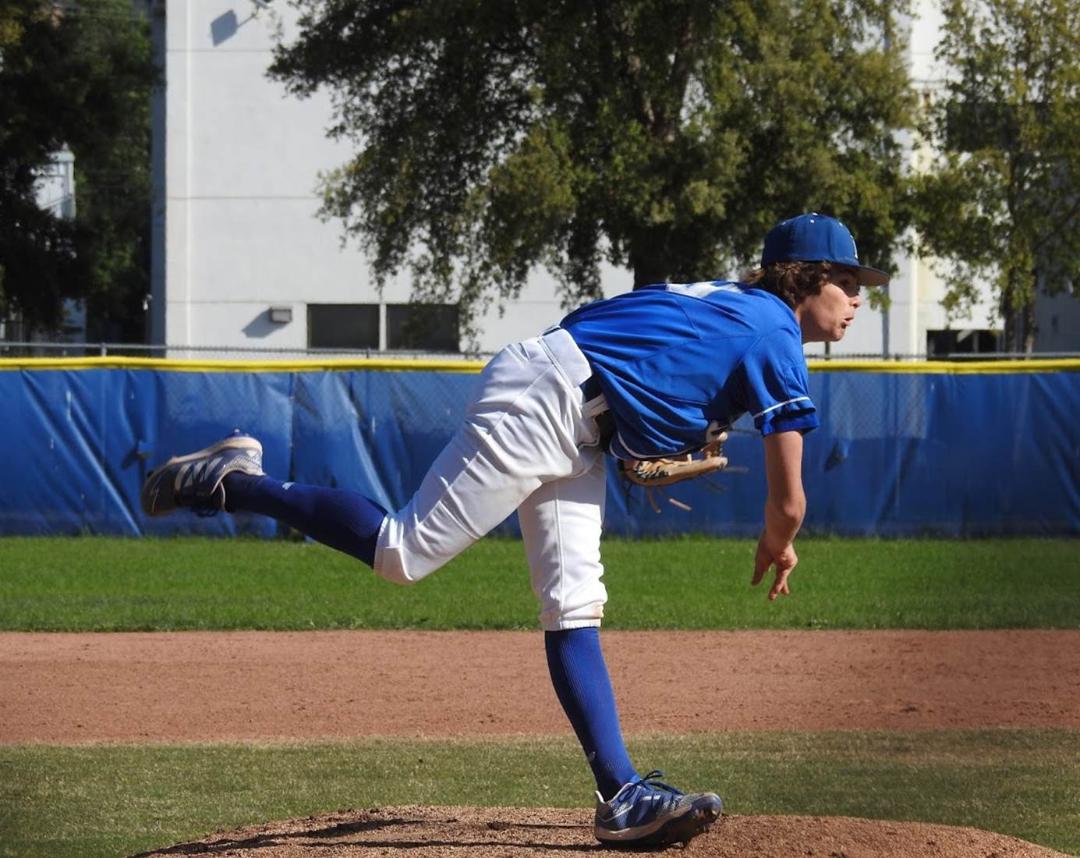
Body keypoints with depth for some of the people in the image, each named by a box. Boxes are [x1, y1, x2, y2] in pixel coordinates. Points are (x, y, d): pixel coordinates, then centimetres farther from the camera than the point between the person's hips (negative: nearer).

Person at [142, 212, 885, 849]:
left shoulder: (733, 304, 18)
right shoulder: (778, 339, -9)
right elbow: (789, 499, -6)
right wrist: (778, 549, 13)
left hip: (574, 426, 10)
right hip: (539, 404, -10)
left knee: (574, 605, 3)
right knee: (404, 552, -11)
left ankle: (622, 796, 0)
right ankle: (233, 484, -1)